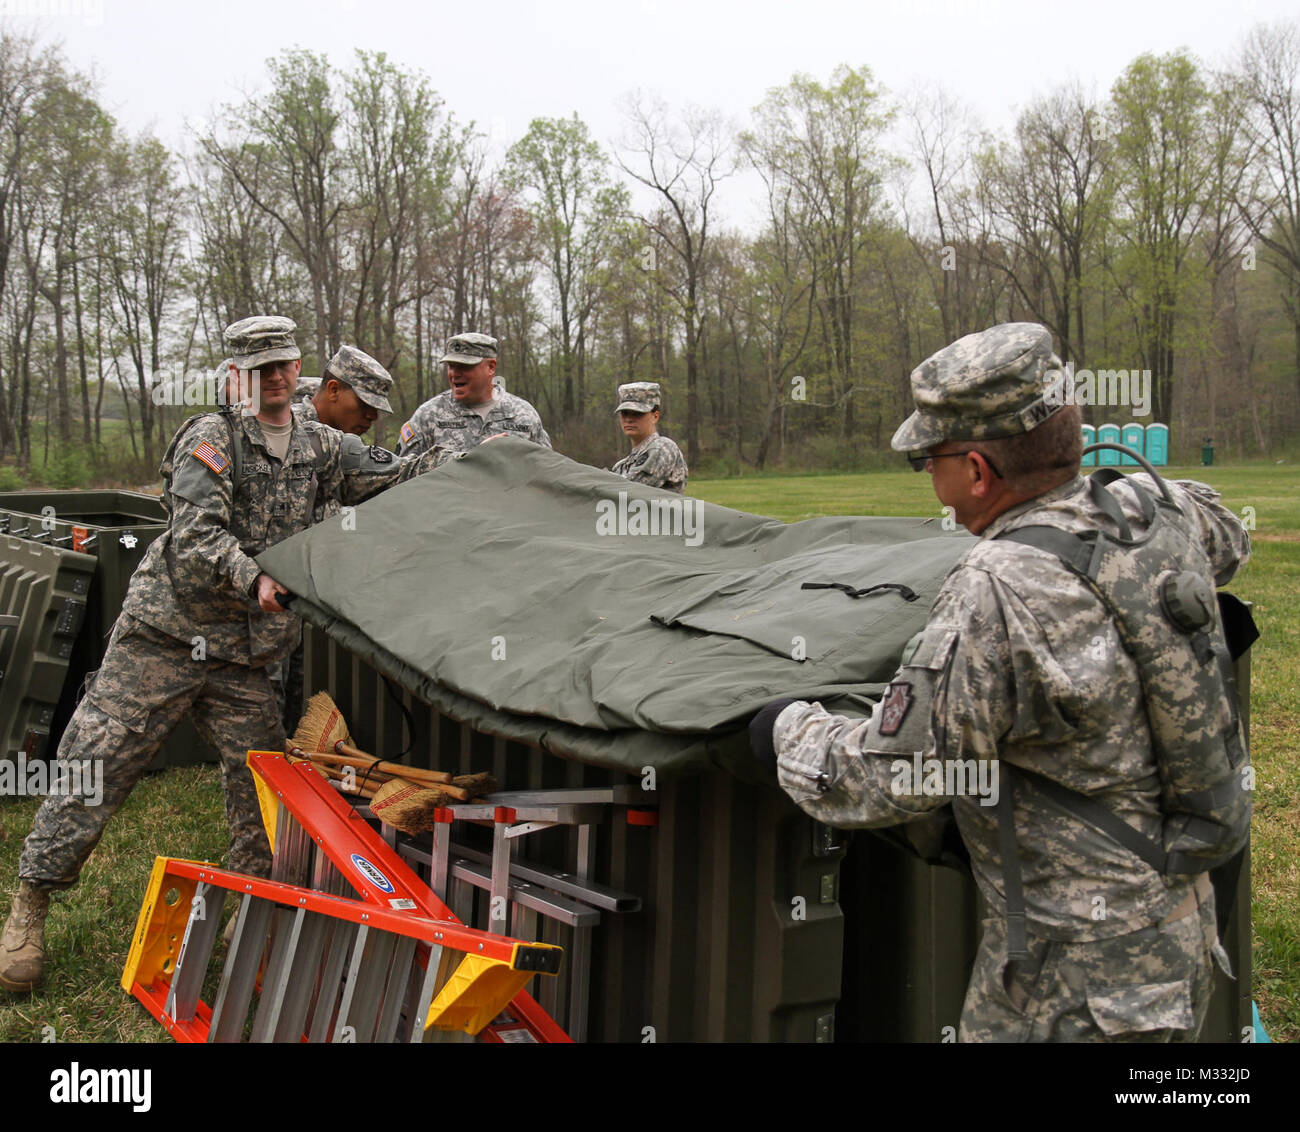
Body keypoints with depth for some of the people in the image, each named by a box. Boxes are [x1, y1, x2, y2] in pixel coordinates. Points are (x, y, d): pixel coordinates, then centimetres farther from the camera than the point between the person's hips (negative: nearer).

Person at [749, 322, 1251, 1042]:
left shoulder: (993, 596, -28)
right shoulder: (1156, 515, -4)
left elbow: (886, 781, -20)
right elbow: (1226, 537, 23)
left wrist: (791, 732, -3)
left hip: (1080, 970, -8)